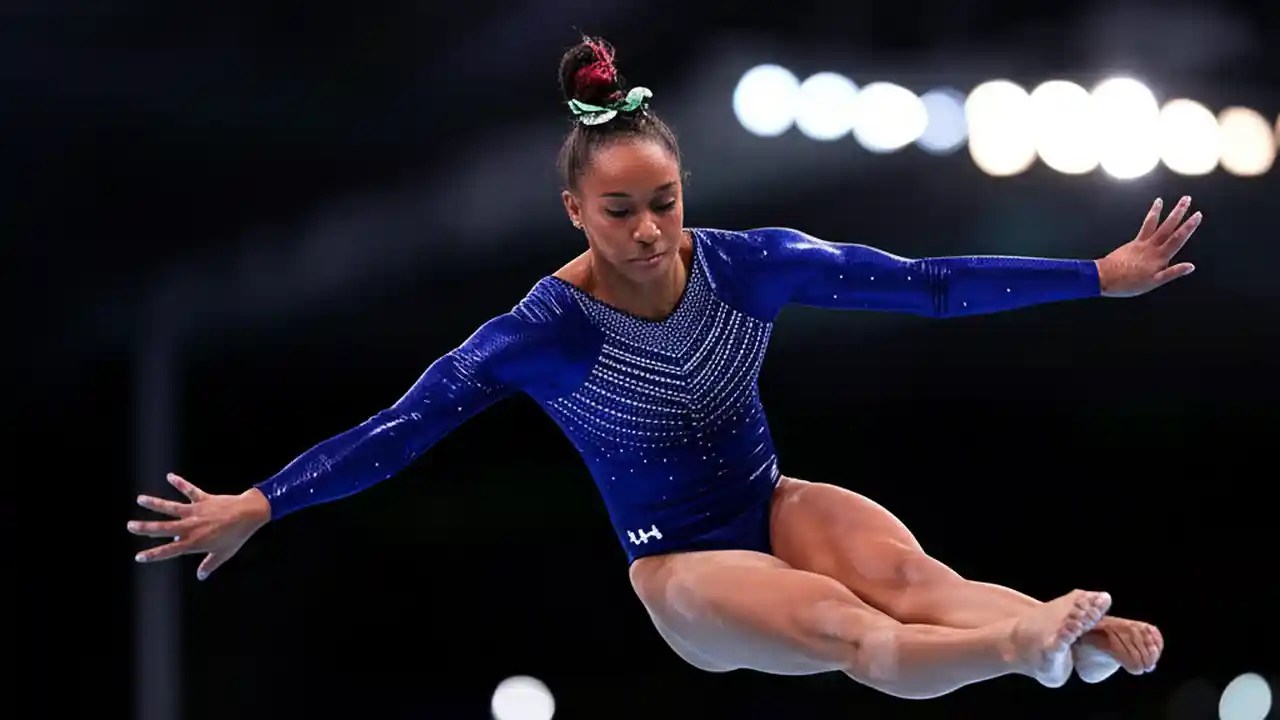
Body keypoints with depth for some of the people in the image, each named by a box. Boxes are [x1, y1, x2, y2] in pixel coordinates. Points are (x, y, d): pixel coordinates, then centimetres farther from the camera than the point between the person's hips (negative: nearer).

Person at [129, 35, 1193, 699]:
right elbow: (403, 428, -19)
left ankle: (1076, 632, -56)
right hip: (683, 565, -3)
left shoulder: (745, 263, -10)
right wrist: (259, 505, -28)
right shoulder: (546, 329, -18)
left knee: (906, 572, -30)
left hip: (777, 505, 3)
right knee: (852, 630, -32)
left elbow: (924, 283, -9)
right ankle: (1034, 645, -58)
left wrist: (1101, 274, -11)